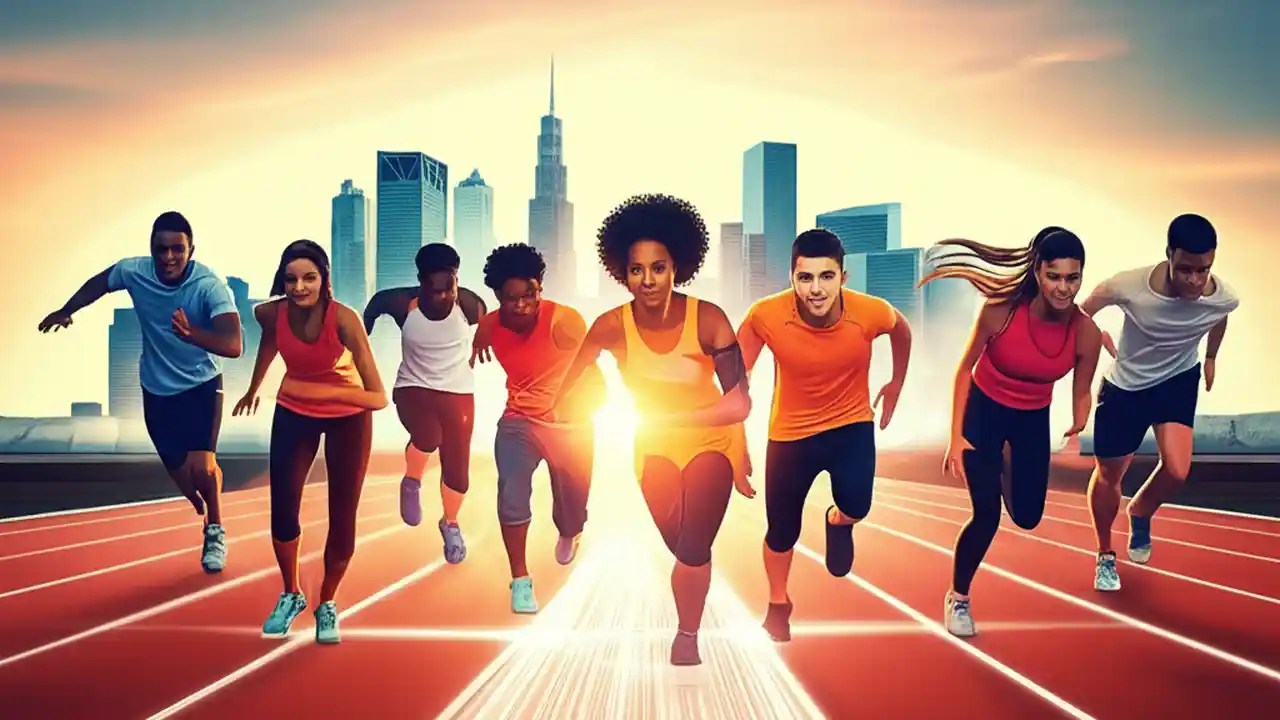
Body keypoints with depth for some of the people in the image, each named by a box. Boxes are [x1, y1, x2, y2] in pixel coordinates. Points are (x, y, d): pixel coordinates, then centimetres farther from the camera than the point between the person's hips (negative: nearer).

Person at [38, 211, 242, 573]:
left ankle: (215, 532, 10)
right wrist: (65, 311, 16)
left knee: (201, 467, -19)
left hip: (202, 385, -3)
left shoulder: (211, 285, -29)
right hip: (157, 389, 4)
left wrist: (192, 333, -60)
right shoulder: (133, 271, -18)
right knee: (180, 472, 8)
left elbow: (233, 345, -43)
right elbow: (99, 283, 7)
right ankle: (206, 515, 42)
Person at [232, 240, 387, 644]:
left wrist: (322, 390, -48)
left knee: (342, 517, -1)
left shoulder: (343, 319, -32)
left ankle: (327, 604, 23)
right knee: (282, 509, -4)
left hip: (347, 417, -2)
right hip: (293, 413, 3)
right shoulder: (271, 313, -21)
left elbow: (378, 397, -37)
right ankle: (291, 596, 21)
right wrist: (254, 389, 17)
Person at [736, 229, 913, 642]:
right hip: (791, 432, 0)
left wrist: (897, 383, 14)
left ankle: (838, 522, 18)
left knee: (856, 506, -23)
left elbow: (901, 330, 3)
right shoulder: (765, 316, -26)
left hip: (852, 424, 0)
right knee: (781, 530, 9)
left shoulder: (871, 312, -23)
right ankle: (778, 604, 41)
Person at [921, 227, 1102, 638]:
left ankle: (1005, 469, 45)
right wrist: (956, 437, -17)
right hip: (983, 410, -3)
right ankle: (958, 597, 12)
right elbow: (965, 368, -16)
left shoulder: (1086, 334, -22)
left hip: (1033, 420, 3)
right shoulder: (1001, 311, -29)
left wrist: (1079, 428, -23)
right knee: (986, 514, -12)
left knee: (1027, 518, 10)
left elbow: (1082, 392, -5)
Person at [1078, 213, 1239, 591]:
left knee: (1176, 471, -17)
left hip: (1178, 380, 2)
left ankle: (1140, 513, 20)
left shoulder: (1224, 297, -25)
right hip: (1124, 386, -1)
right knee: (1108, 475, 9)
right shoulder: (1128, 286, -35)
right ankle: (1105, 556, 36)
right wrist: (1109, 349, -7)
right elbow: (1083, 312, -12)